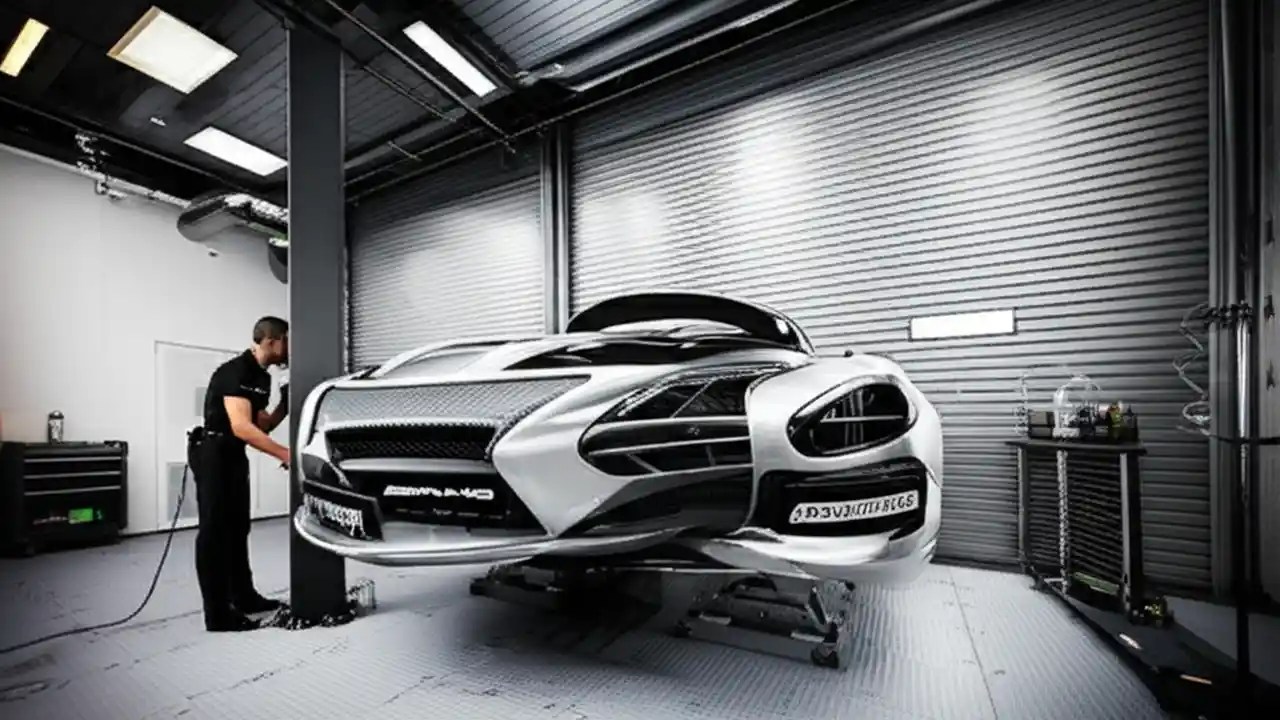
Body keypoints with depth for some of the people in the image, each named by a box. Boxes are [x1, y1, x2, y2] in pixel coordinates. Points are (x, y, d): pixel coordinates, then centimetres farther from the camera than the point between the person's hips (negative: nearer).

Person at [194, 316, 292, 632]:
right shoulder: (235, 371, -21)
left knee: (237, 529, 15)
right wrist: (284, 453, -36)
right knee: (214, 531, -5)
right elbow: (241, 427, -32)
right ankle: (217, 615, 2)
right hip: (213, 455, -10)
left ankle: (243, 596, 27)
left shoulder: (262, 377, 8)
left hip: (235, 457, 10)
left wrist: (285, 406, -3)